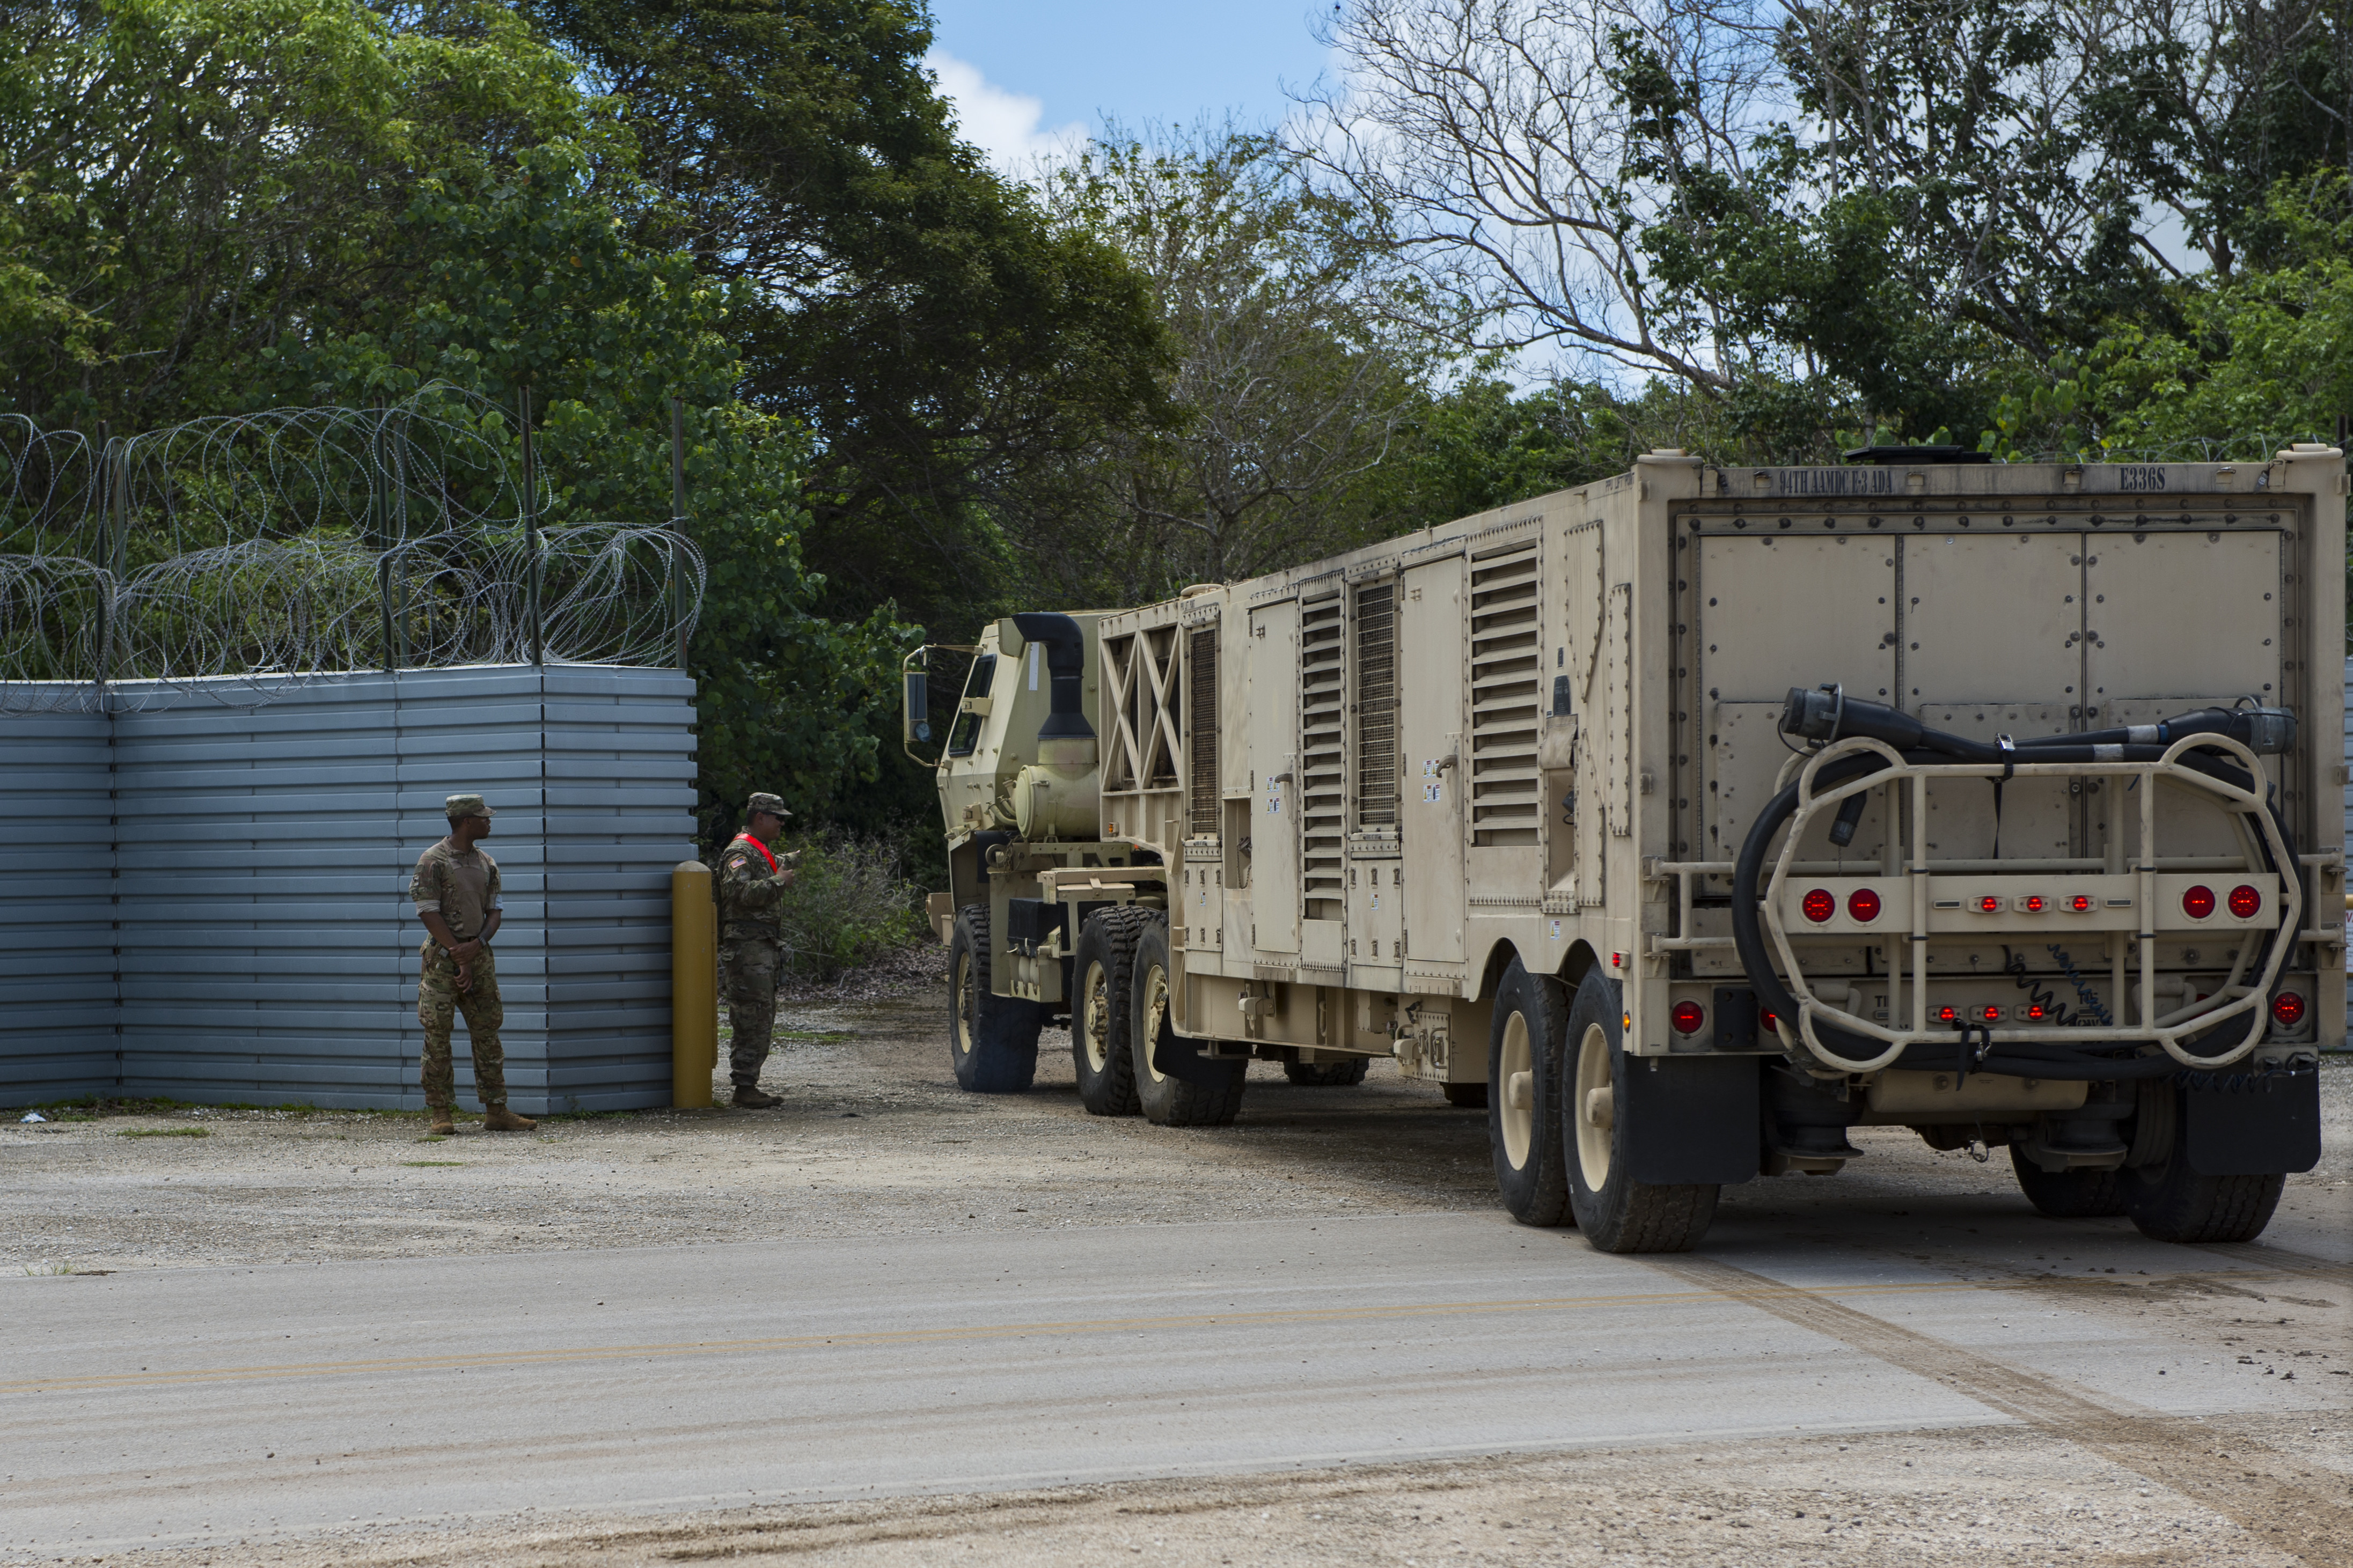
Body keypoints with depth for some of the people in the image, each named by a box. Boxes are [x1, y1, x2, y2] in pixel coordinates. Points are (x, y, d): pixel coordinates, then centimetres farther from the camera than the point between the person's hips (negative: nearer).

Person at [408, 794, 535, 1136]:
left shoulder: (486, 864, 12)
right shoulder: (433, 861, -7)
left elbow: (494, 912, 11)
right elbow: (429, 914, -11)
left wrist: (476, 945, -9)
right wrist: (458, 957, -14)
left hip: (479, 956, 6)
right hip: (442, 957, -6)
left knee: (487, 1034, 5)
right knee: (437, 1037, -4)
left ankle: (496, 1112, 8)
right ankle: (442, 1114, 0)